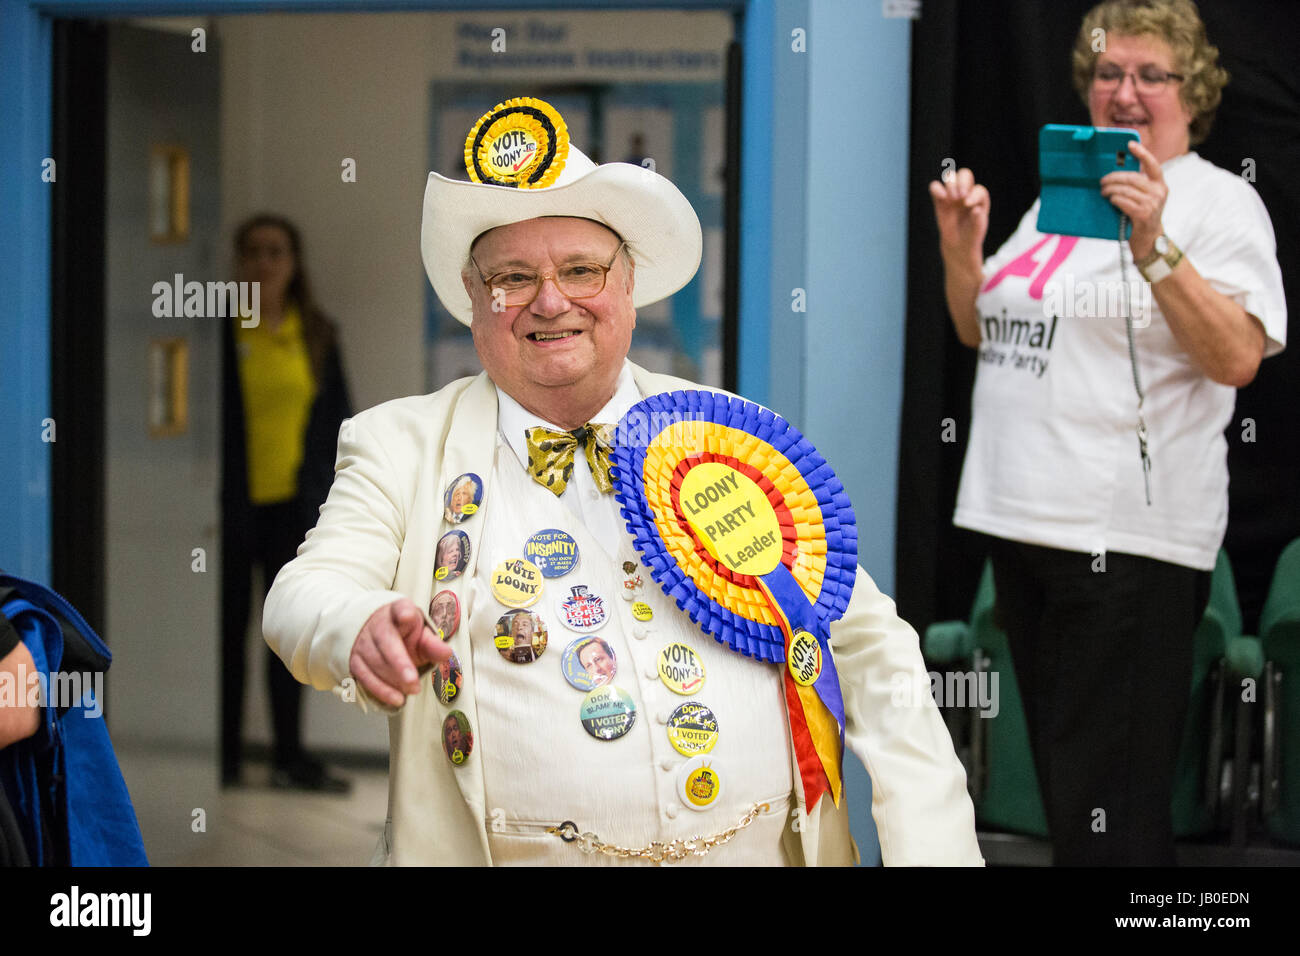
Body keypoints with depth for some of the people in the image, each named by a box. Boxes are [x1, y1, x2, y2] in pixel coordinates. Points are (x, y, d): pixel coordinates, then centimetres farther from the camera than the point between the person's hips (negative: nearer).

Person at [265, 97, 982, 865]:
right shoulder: (401, 449, 12)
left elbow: (867, 644, 13)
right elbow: (309, 594, -2)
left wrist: (931, 846, 2)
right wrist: (359, 633, -26)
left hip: (759, 850, 1)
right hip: (510, 854, -1)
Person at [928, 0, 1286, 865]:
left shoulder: (1219, 201, -4)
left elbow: (1237, 357, -16)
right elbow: (980, 331, 23)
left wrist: (1152, 245, -24)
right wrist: (960, 247, 5)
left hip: (1128, 534, -8)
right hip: (1023, 519, 8)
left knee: (1111, 805, -8)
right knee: (1058, 778, 15)